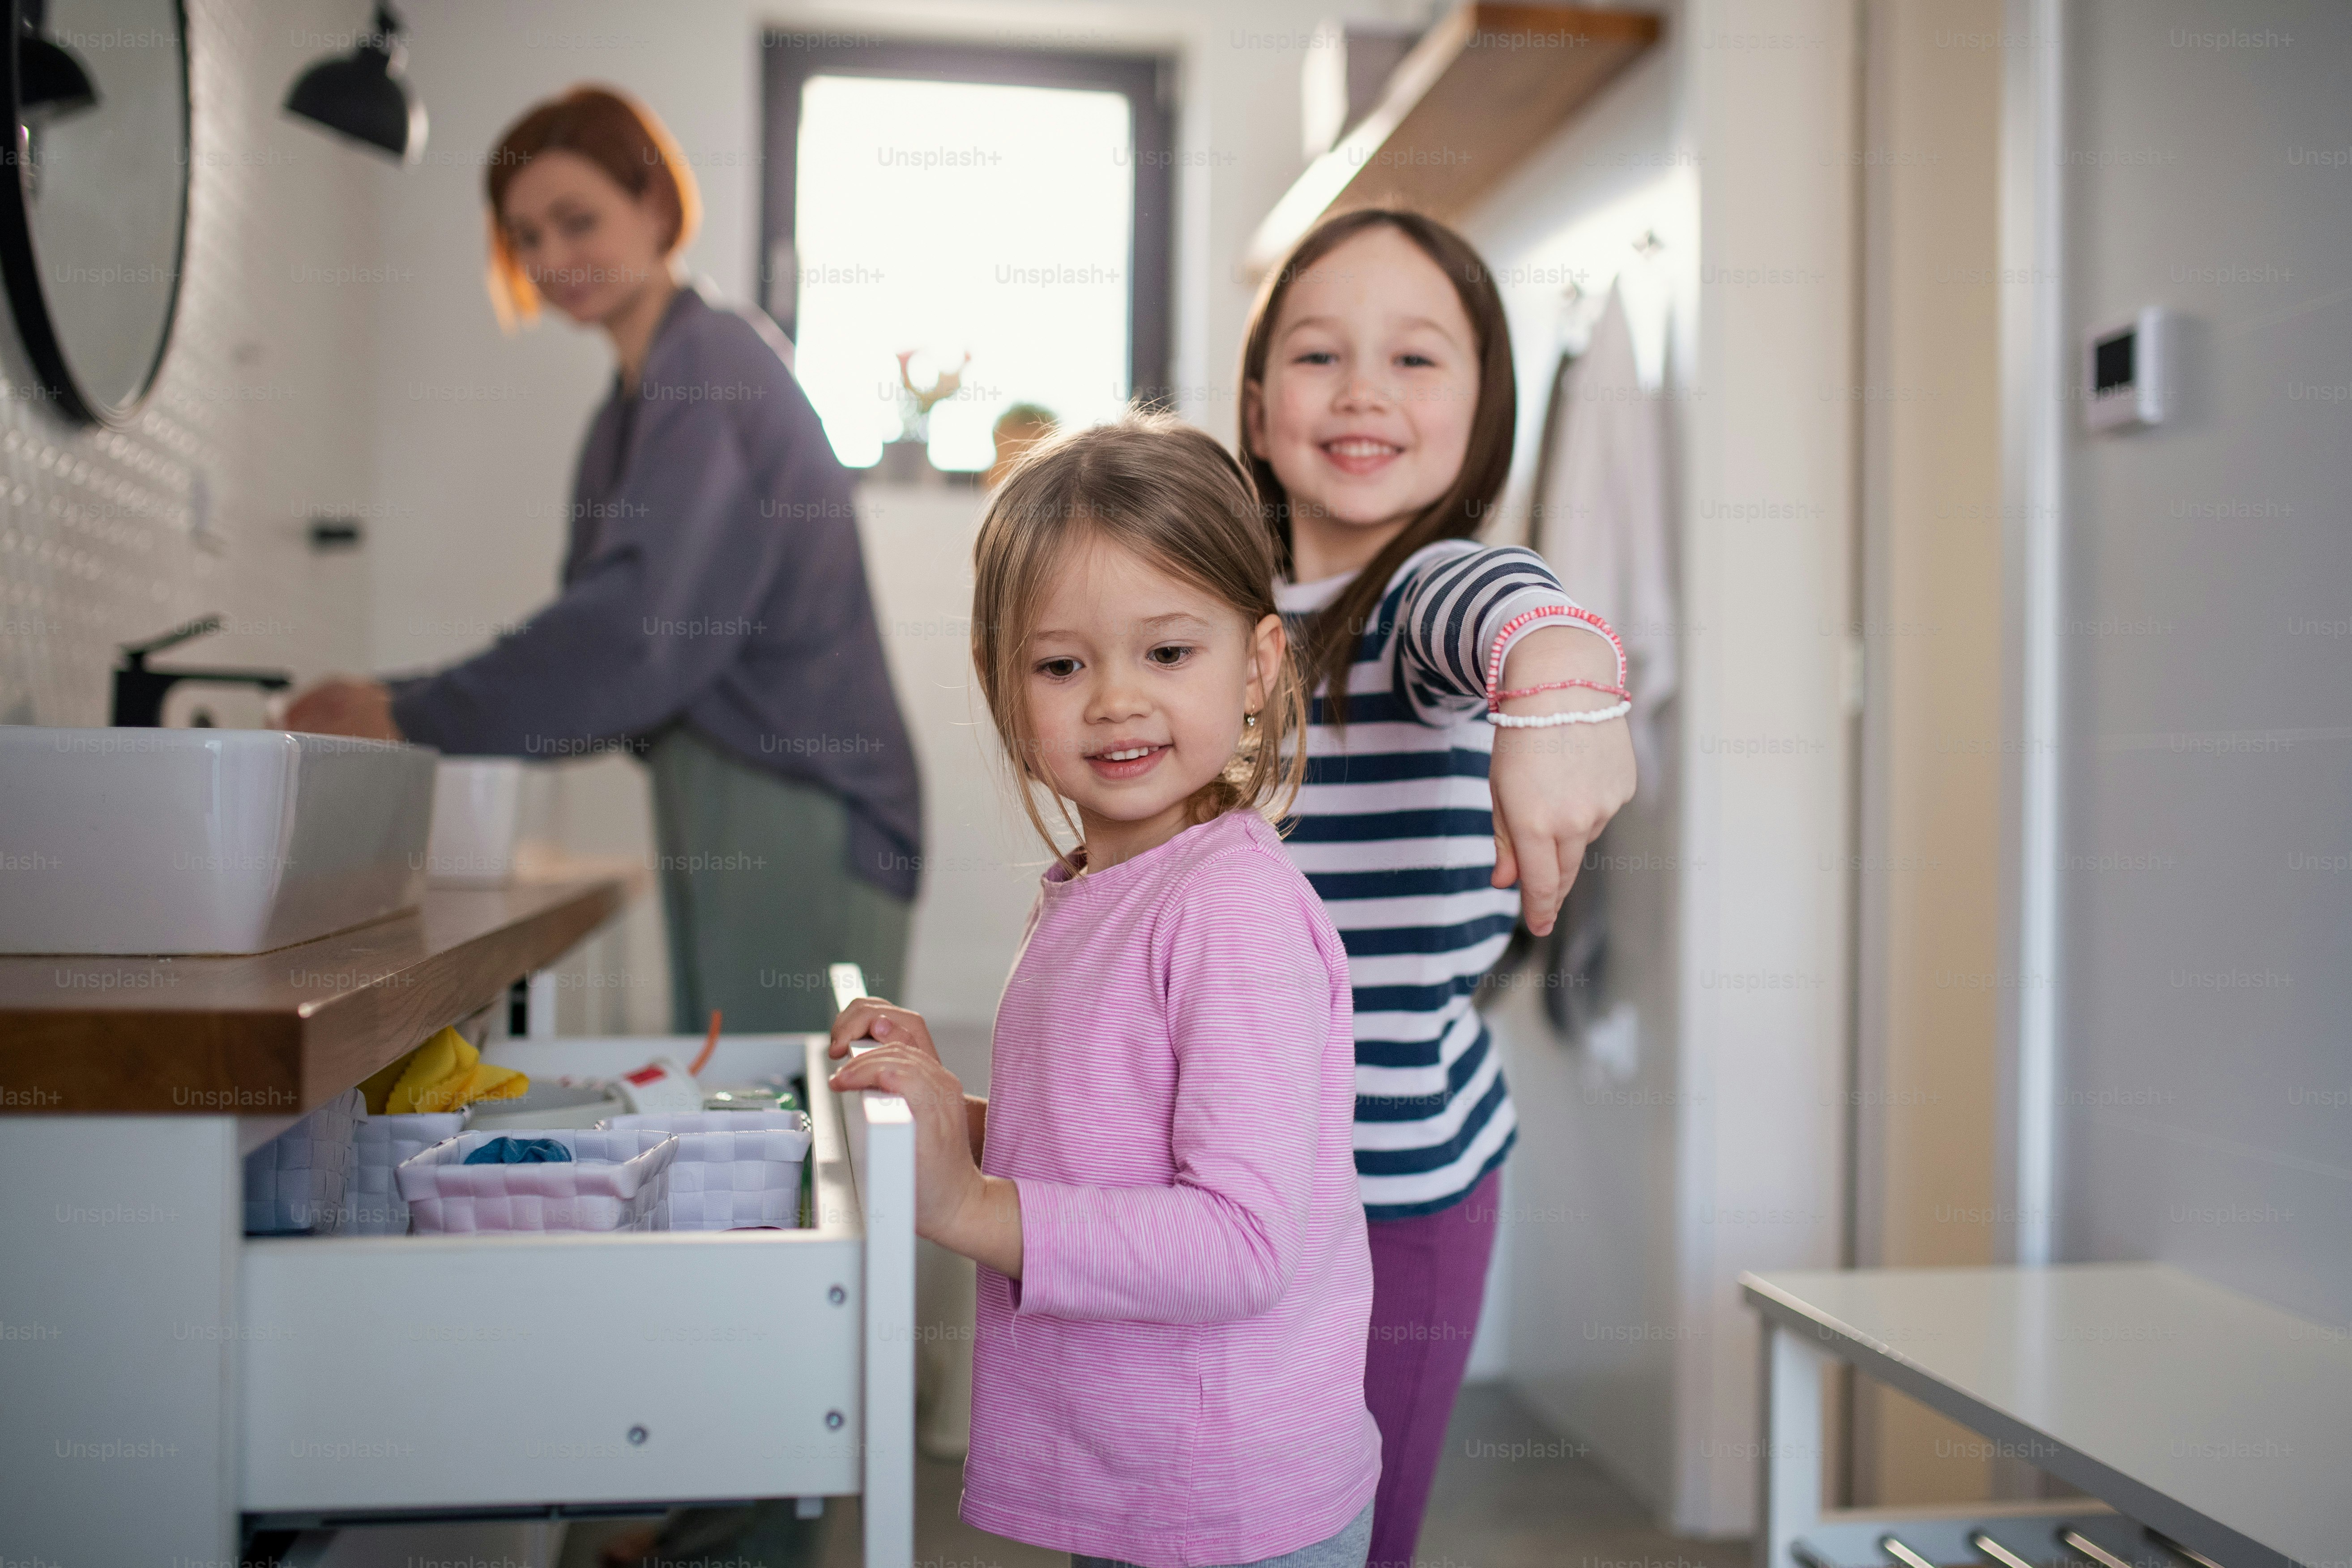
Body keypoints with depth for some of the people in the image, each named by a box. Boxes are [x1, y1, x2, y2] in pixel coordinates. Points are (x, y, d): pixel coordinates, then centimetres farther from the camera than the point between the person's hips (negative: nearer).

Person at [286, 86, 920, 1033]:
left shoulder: (714, 357, -11)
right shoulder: (629, 408, 18)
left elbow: (640, 627, -22)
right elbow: (590, 633, 18)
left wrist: (411, 723, -16)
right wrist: (387, 700, 6)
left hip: (797, 813, -9)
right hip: (720, 820, 9)